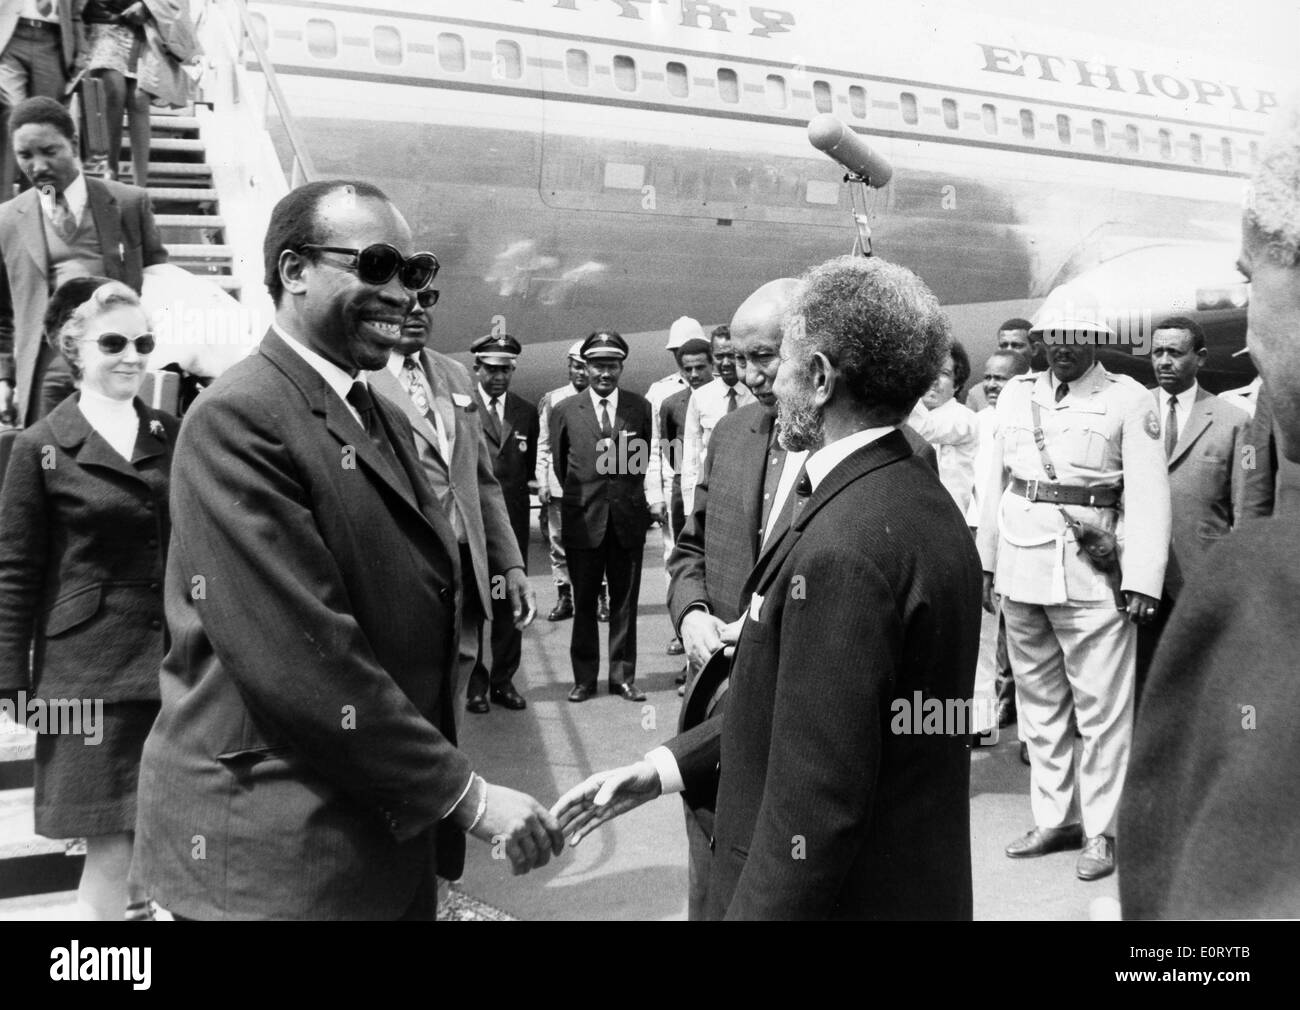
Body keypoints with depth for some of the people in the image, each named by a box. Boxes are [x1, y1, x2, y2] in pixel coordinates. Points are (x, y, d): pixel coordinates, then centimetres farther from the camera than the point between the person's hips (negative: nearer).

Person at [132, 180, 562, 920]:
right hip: (278, 858, -8)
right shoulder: (238, 421, -17)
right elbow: (303, 661, -24)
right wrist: (465, 794, -17)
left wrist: (437, 791, 8)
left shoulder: (388, 421, 10)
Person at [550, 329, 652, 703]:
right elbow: (558, 463, 11)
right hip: (583, 518, 0)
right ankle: (584, 677, 18)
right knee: (584, 603, 7)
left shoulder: (640, 407, 4)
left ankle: (623, 675, 19)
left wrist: (631, 491, 10)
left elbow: (647, 457, 11)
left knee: (625, 602, 8)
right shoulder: (564, 411, 2)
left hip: (629, 517, 1)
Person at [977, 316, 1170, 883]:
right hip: (1020, 567, 5)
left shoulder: (1128, 399, -3)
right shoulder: (1016, 394, 11)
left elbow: (1148, 494, -8)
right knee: (1038, 701, 12)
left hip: (1091, 572, -4)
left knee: (1102, 707, 0)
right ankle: (1051, 819, 25)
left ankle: (1101, 831, 14)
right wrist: (985, 561, 11)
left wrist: (1143, 579, -15)